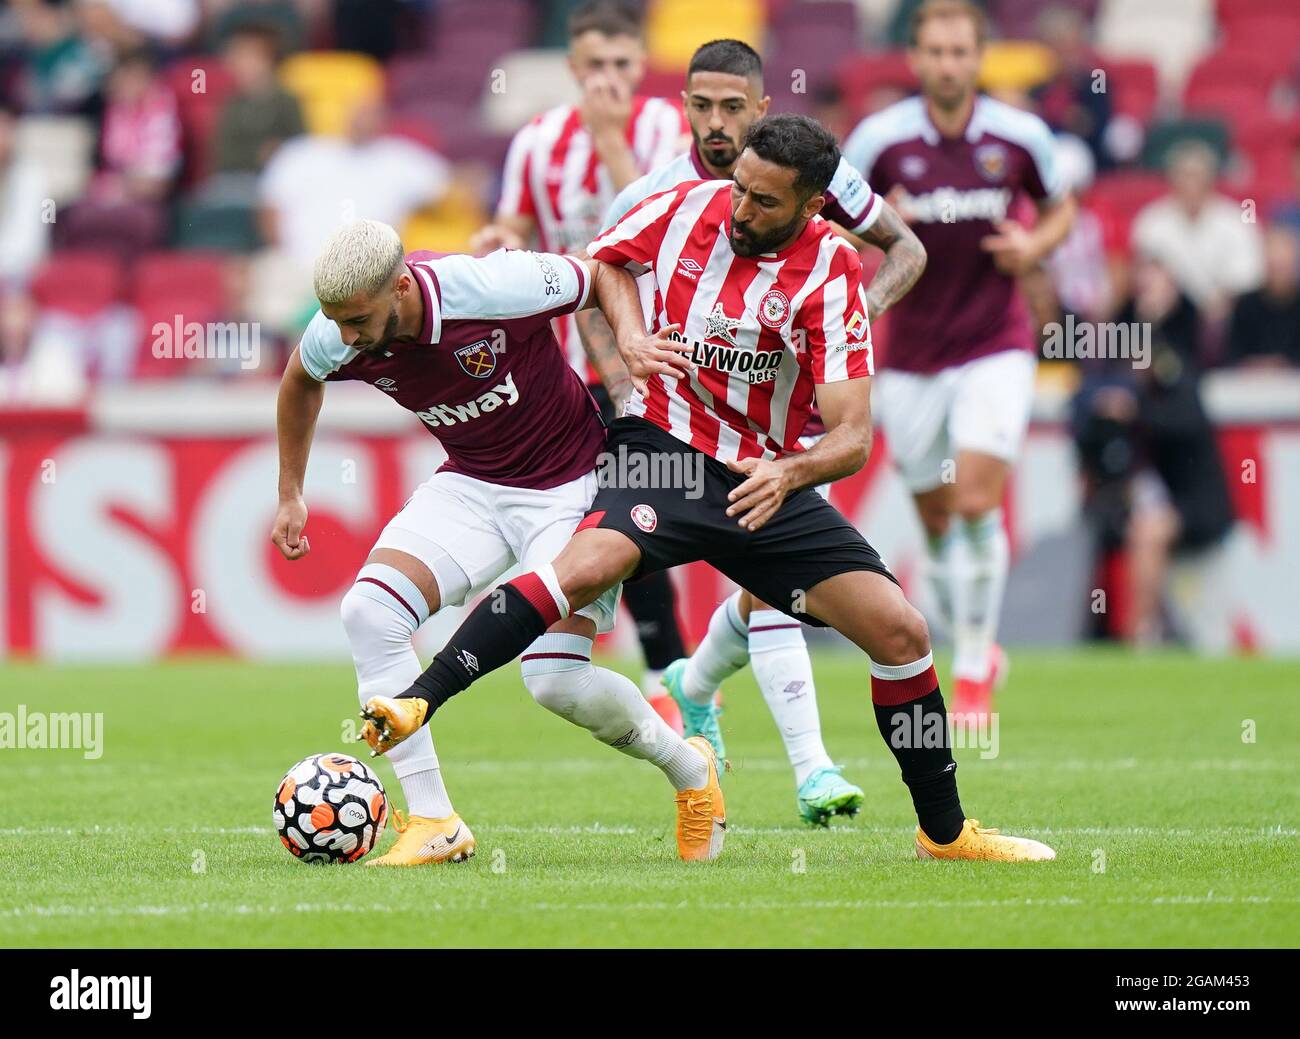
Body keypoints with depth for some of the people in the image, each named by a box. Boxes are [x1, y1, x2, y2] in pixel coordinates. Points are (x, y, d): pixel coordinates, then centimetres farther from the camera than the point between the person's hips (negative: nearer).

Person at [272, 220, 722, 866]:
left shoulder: (491, 289, -29)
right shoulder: (335, 340, -14)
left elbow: (608, 274, -9)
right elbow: (301, 380, 14)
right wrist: (290, 495, 18)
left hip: (572, 484, -5)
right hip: (471, 486, 5)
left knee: (556, 680, -17)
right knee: (368, 611, -18)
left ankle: (687, 768, 14)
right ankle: (433, 824, -12)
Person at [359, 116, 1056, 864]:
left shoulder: (832, 273, -12)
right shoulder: (687, 208, -6)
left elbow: (852, 439, -17)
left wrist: (791, 473, -38)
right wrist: (626, 332, -7)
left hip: (769, 482, 1)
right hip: (665, 449, -1)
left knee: (901, 633, -6)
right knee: (587, 566, -33)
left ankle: (945, 831, 13)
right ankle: (415, 706, -38)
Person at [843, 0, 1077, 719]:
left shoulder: (1020, 136, -5)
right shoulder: (881, 139, -7)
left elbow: (1060, 208, 12)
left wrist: (1037, 244, -10)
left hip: (995, 348, -1)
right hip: (911, 356, 1)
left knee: (975, 501, -16)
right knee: (935, 520, 8)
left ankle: (974, 673, -4)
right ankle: (977, 647, 32)